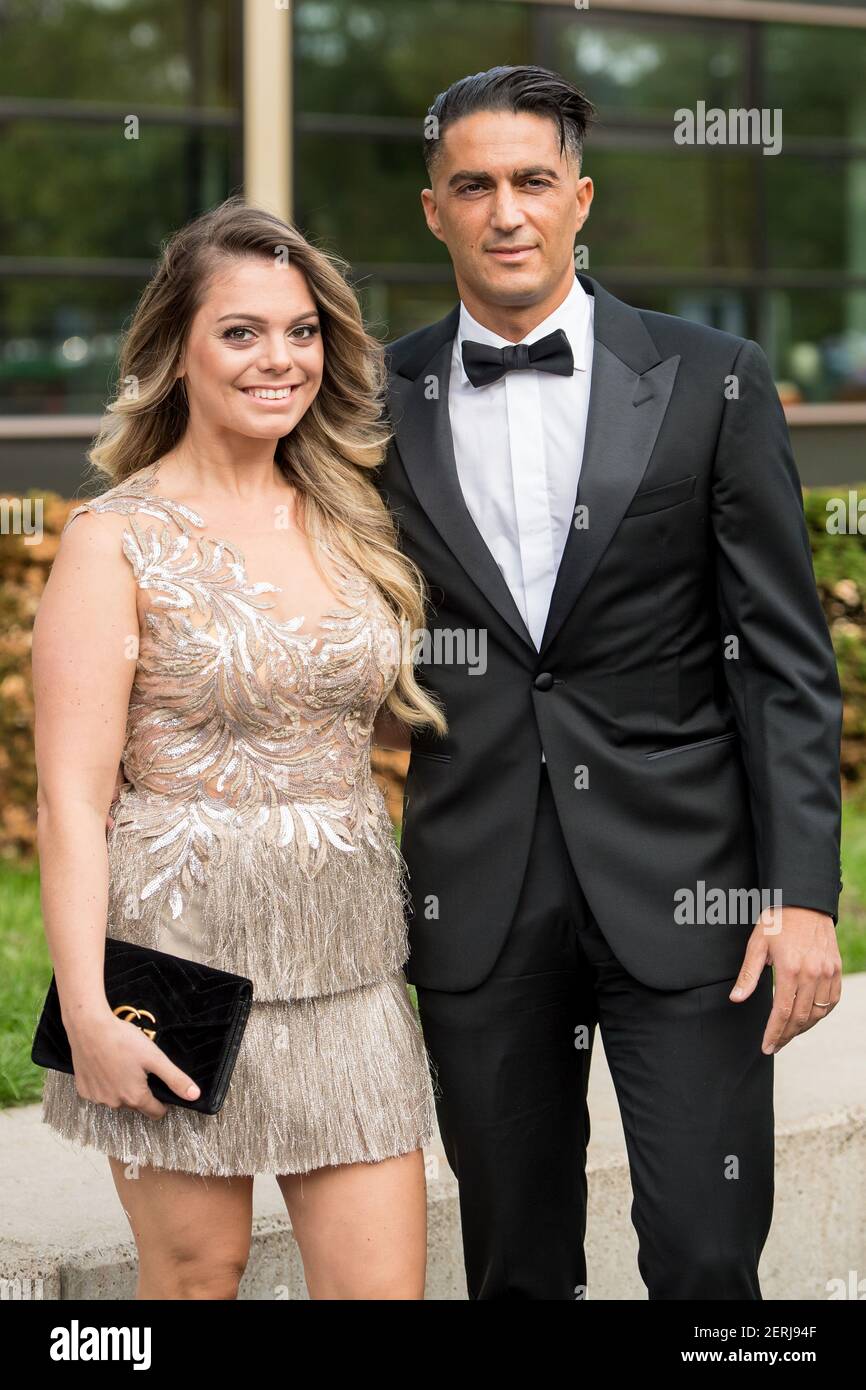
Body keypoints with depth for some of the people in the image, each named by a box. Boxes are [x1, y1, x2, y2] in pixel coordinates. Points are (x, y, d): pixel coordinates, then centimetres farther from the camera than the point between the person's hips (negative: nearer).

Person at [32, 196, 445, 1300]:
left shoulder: (347, 524, 10)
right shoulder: (117, 539, -5)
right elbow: (70, 799, -9)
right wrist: (86, 1012, -16)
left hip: (348, 960, 5)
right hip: (188, 950, -4)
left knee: (384, 1286, 2)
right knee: (195, 1273, 6)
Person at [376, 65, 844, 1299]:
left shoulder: (710, 381, 0)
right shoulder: (385, 402, 5)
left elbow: (784, 654, -1)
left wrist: (803, 890, -8)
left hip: (681, 880, -2)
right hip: (477, 900, 2)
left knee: (706, 1258, -2)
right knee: (515, 1263, 12)